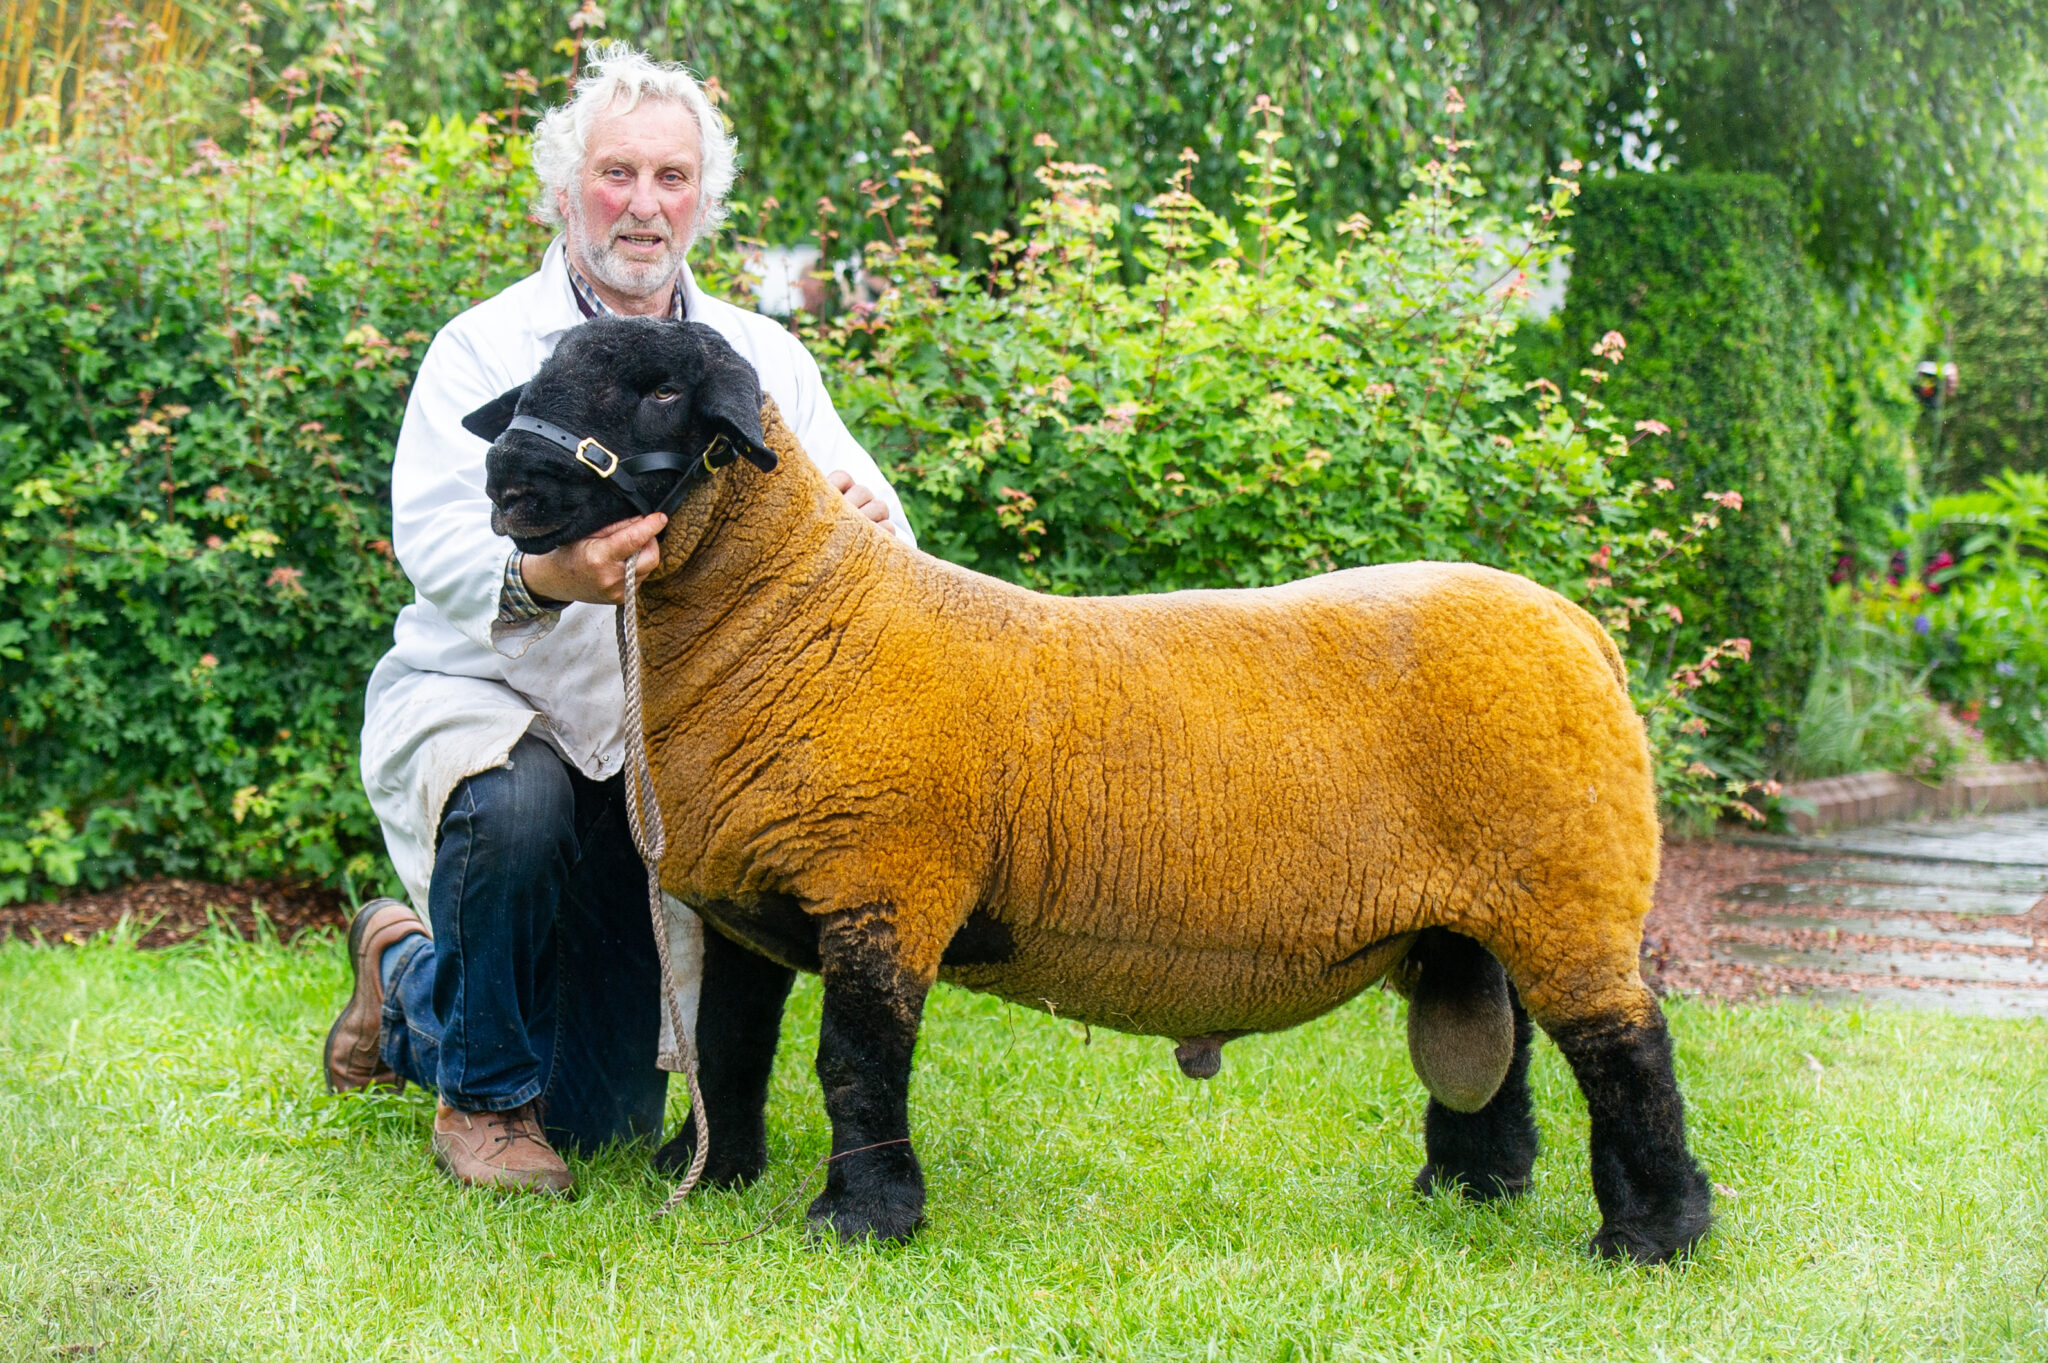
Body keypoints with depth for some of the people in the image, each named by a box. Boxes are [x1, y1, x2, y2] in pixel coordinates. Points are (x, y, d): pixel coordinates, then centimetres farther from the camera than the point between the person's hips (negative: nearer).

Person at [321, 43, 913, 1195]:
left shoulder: (761, 358, 1)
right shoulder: (487, 350, -10)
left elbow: (871, 531, -6)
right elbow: (435, 538, -25)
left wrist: (861, 516, -32)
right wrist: (543, 579, -48)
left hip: (655, 747, 4)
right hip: (482, 699, -3)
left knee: (603, 1120, 6)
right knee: (518, 806, -41)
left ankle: (407, 976, 39)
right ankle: (482, 1095, -11)